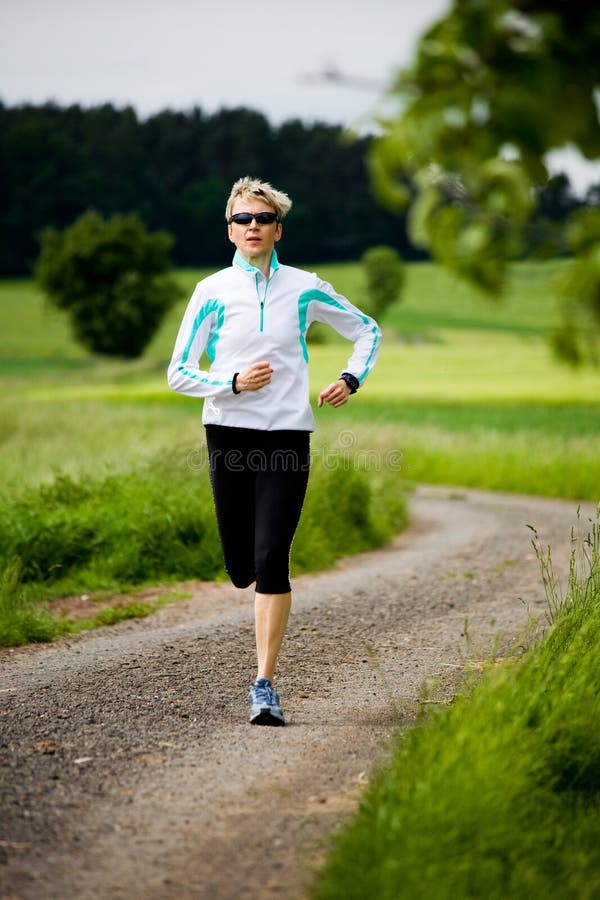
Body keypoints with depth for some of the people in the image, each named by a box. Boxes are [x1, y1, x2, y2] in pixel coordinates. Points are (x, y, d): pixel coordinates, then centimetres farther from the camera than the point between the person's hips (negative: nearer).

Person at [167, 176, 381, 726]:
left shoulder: (304, 289, 5)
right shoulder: (213, 292, 3)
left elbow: (368, 331, 20)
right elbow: (178, 374, 3)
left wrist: (352, 380, 4)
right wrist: (233, 383, -13)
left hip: (288, 437, -1)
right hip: (229, 436, 1)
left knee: (271, 563, -13)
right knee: (242, 570, 4)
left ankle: (265, 686, -10)